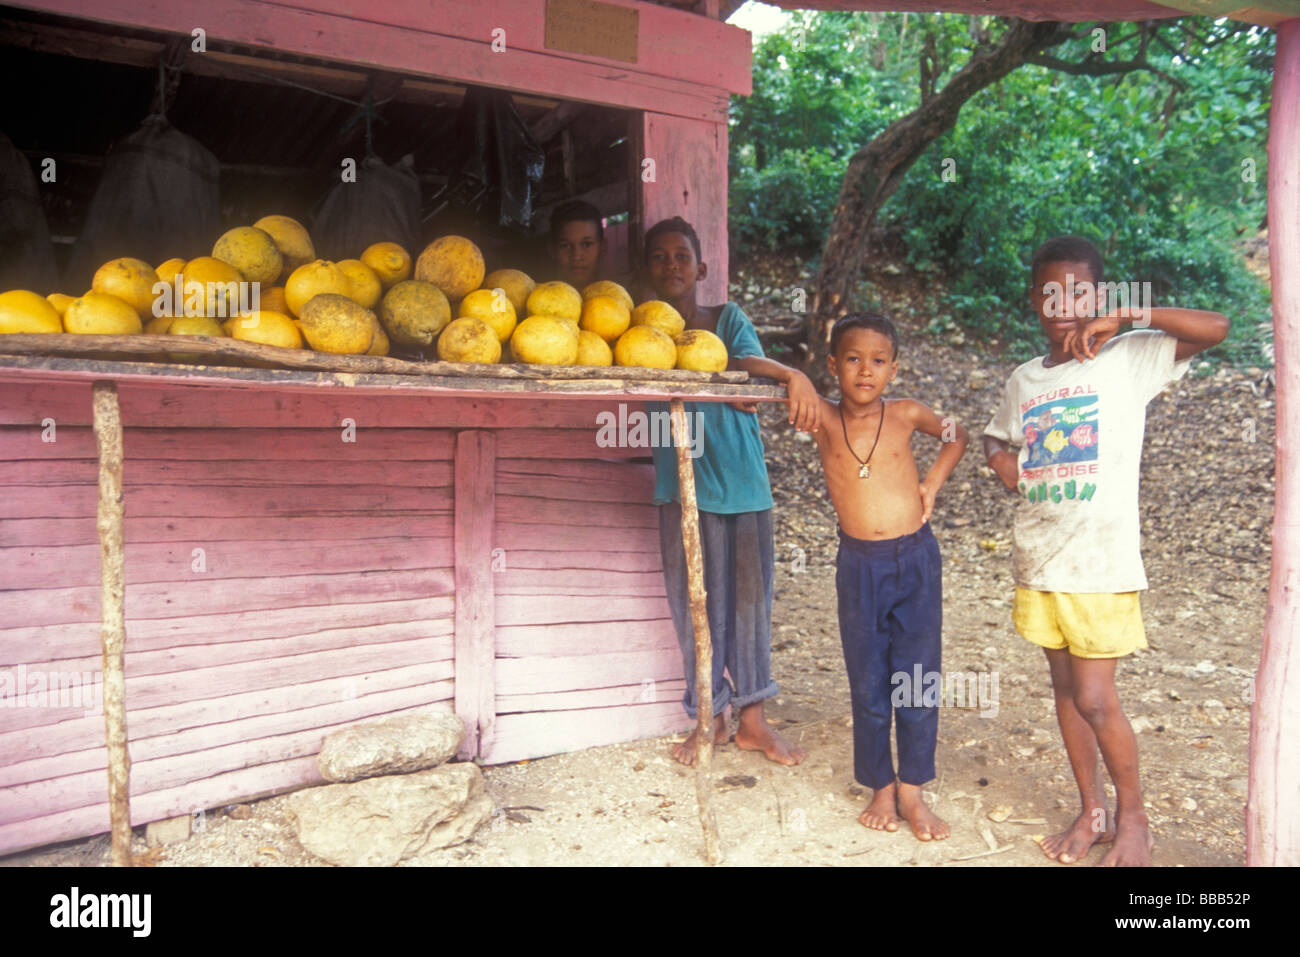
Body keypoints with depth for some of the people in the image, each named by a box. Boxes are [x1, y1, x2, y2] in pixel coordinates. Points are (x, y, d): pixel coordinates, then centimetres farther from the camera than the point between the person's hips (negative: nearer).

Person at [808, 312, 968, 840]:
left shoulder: (905, 414, -2)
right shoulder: (824, 418, -5)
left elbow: (956, 435, 16)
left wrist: (932, 483, 5)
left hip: (916, 558, 1)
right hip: (859, 563, -1)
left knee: (918, 678, 6)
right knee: (868, 682, 8)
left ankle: (911, 790, 21)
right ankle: (880, 786, 25)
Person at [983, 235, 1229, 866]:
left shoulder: (1130, 358, -4)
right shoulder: (1022, 382, 9)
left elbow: (1215, 328, -18)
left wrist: (1124, 314, -22)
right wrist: (999, 459, 1)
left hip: (1102, 561, -5)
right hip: (1038, 557, 5)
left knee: (1094, 697, -2)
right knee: (1065, 687, 13)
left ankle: (1133, 817, 22)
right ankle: (1092, 811, 30)